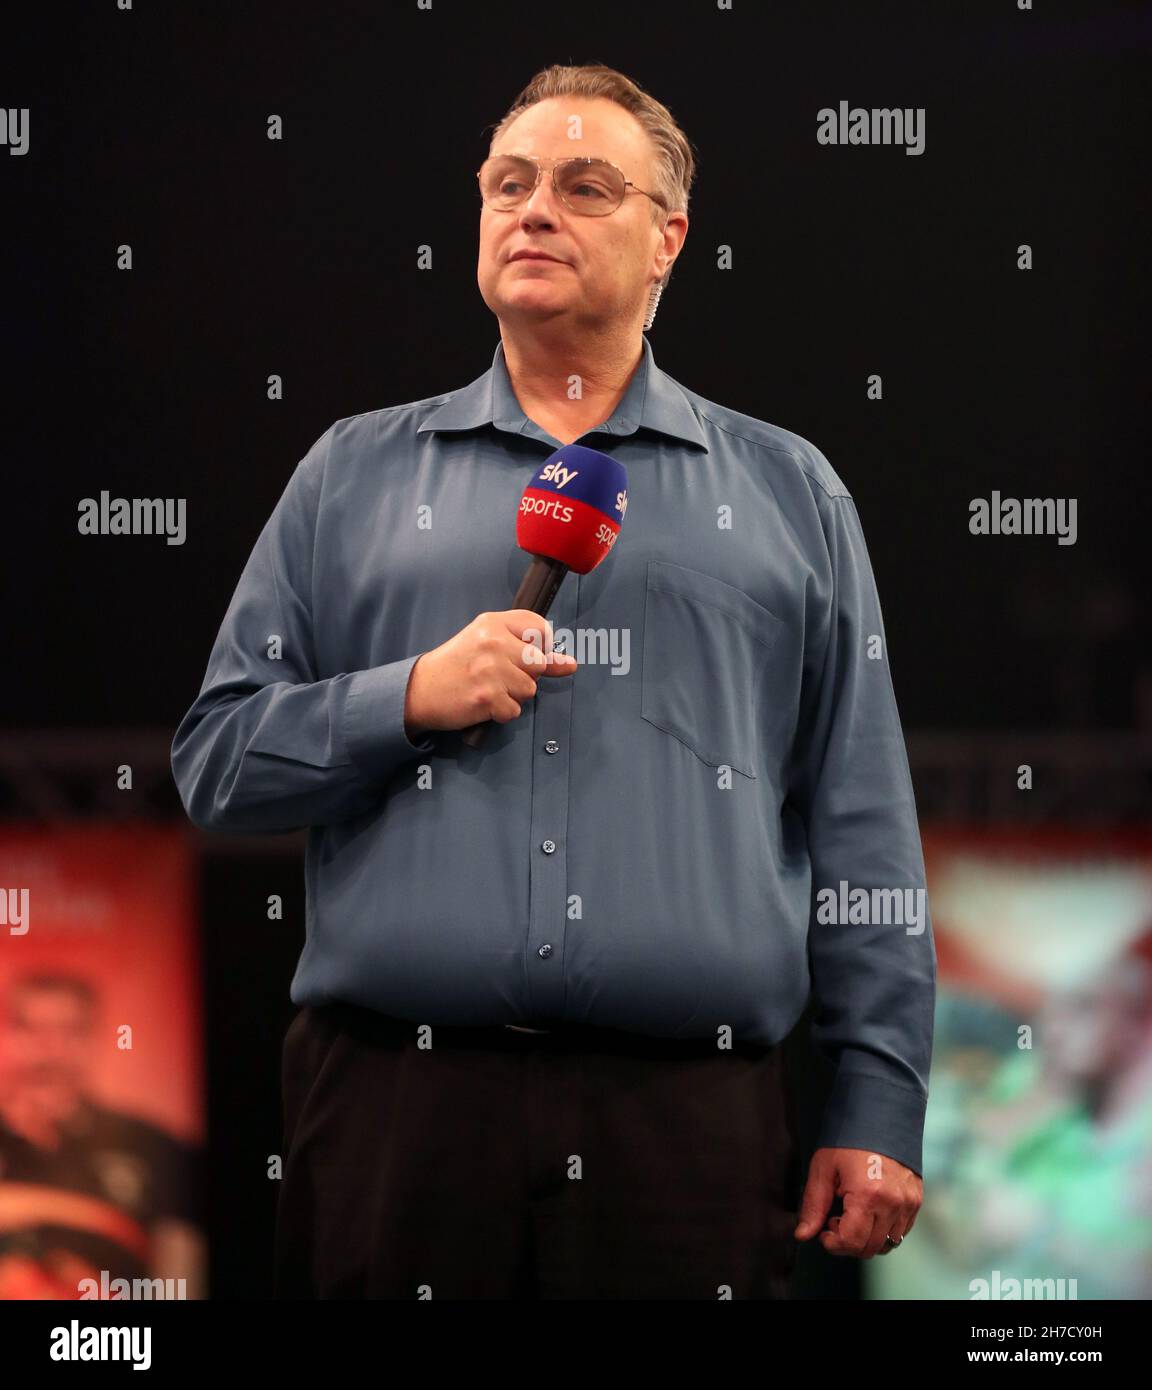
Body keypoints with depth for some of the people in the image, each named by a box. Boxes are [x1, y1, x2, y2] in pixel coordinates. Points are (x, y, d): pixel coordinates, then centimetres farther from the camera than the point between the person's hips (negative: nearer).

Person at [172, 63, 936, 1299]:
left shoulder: (786, 491, 15)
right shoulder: (354, 477, 16)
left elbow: (864, 830, 10)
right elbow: (213, 758, 11)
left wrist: (879, 1111, 2)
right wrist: (408, 700, -7)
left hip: (694, 1118, 0)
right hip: (398, 1101, 0)